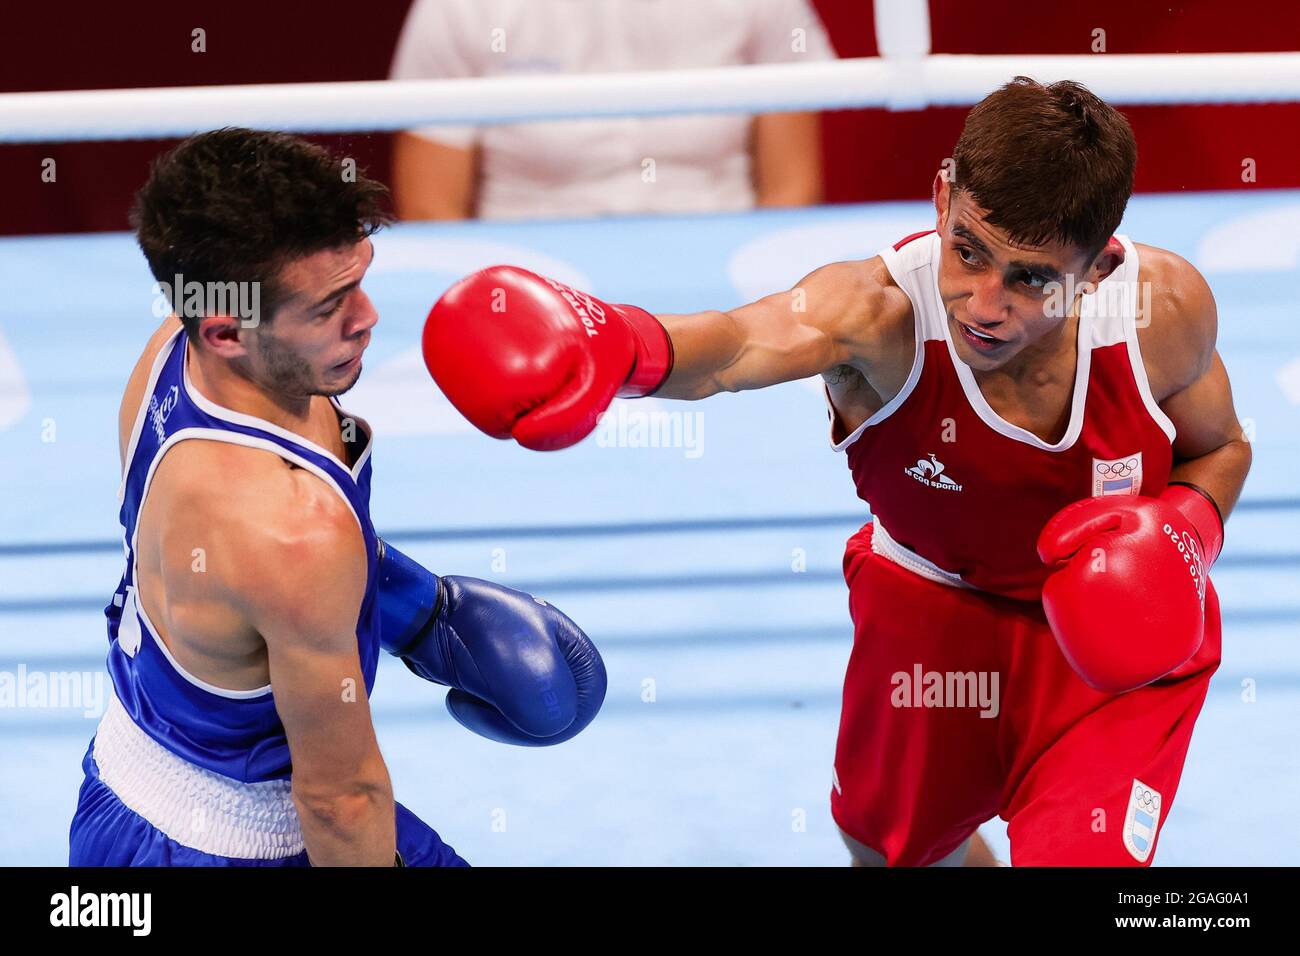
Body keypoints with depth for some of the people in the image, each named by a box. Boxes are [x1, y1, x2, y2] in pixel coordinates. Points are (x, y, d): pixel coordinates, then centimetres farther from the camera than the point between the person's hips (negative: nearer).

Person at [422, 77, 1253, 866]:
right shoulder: (878, 310, -36)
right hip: (931, 606, 1)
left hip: (1120, 635, -1)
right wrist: (622, 348, -83)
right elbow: (742, 343, -61)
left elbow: (1222, 448, -3)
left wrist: (1187, 532, -25)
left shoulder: (1163, 308, -27)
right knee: (892, 852, 23)